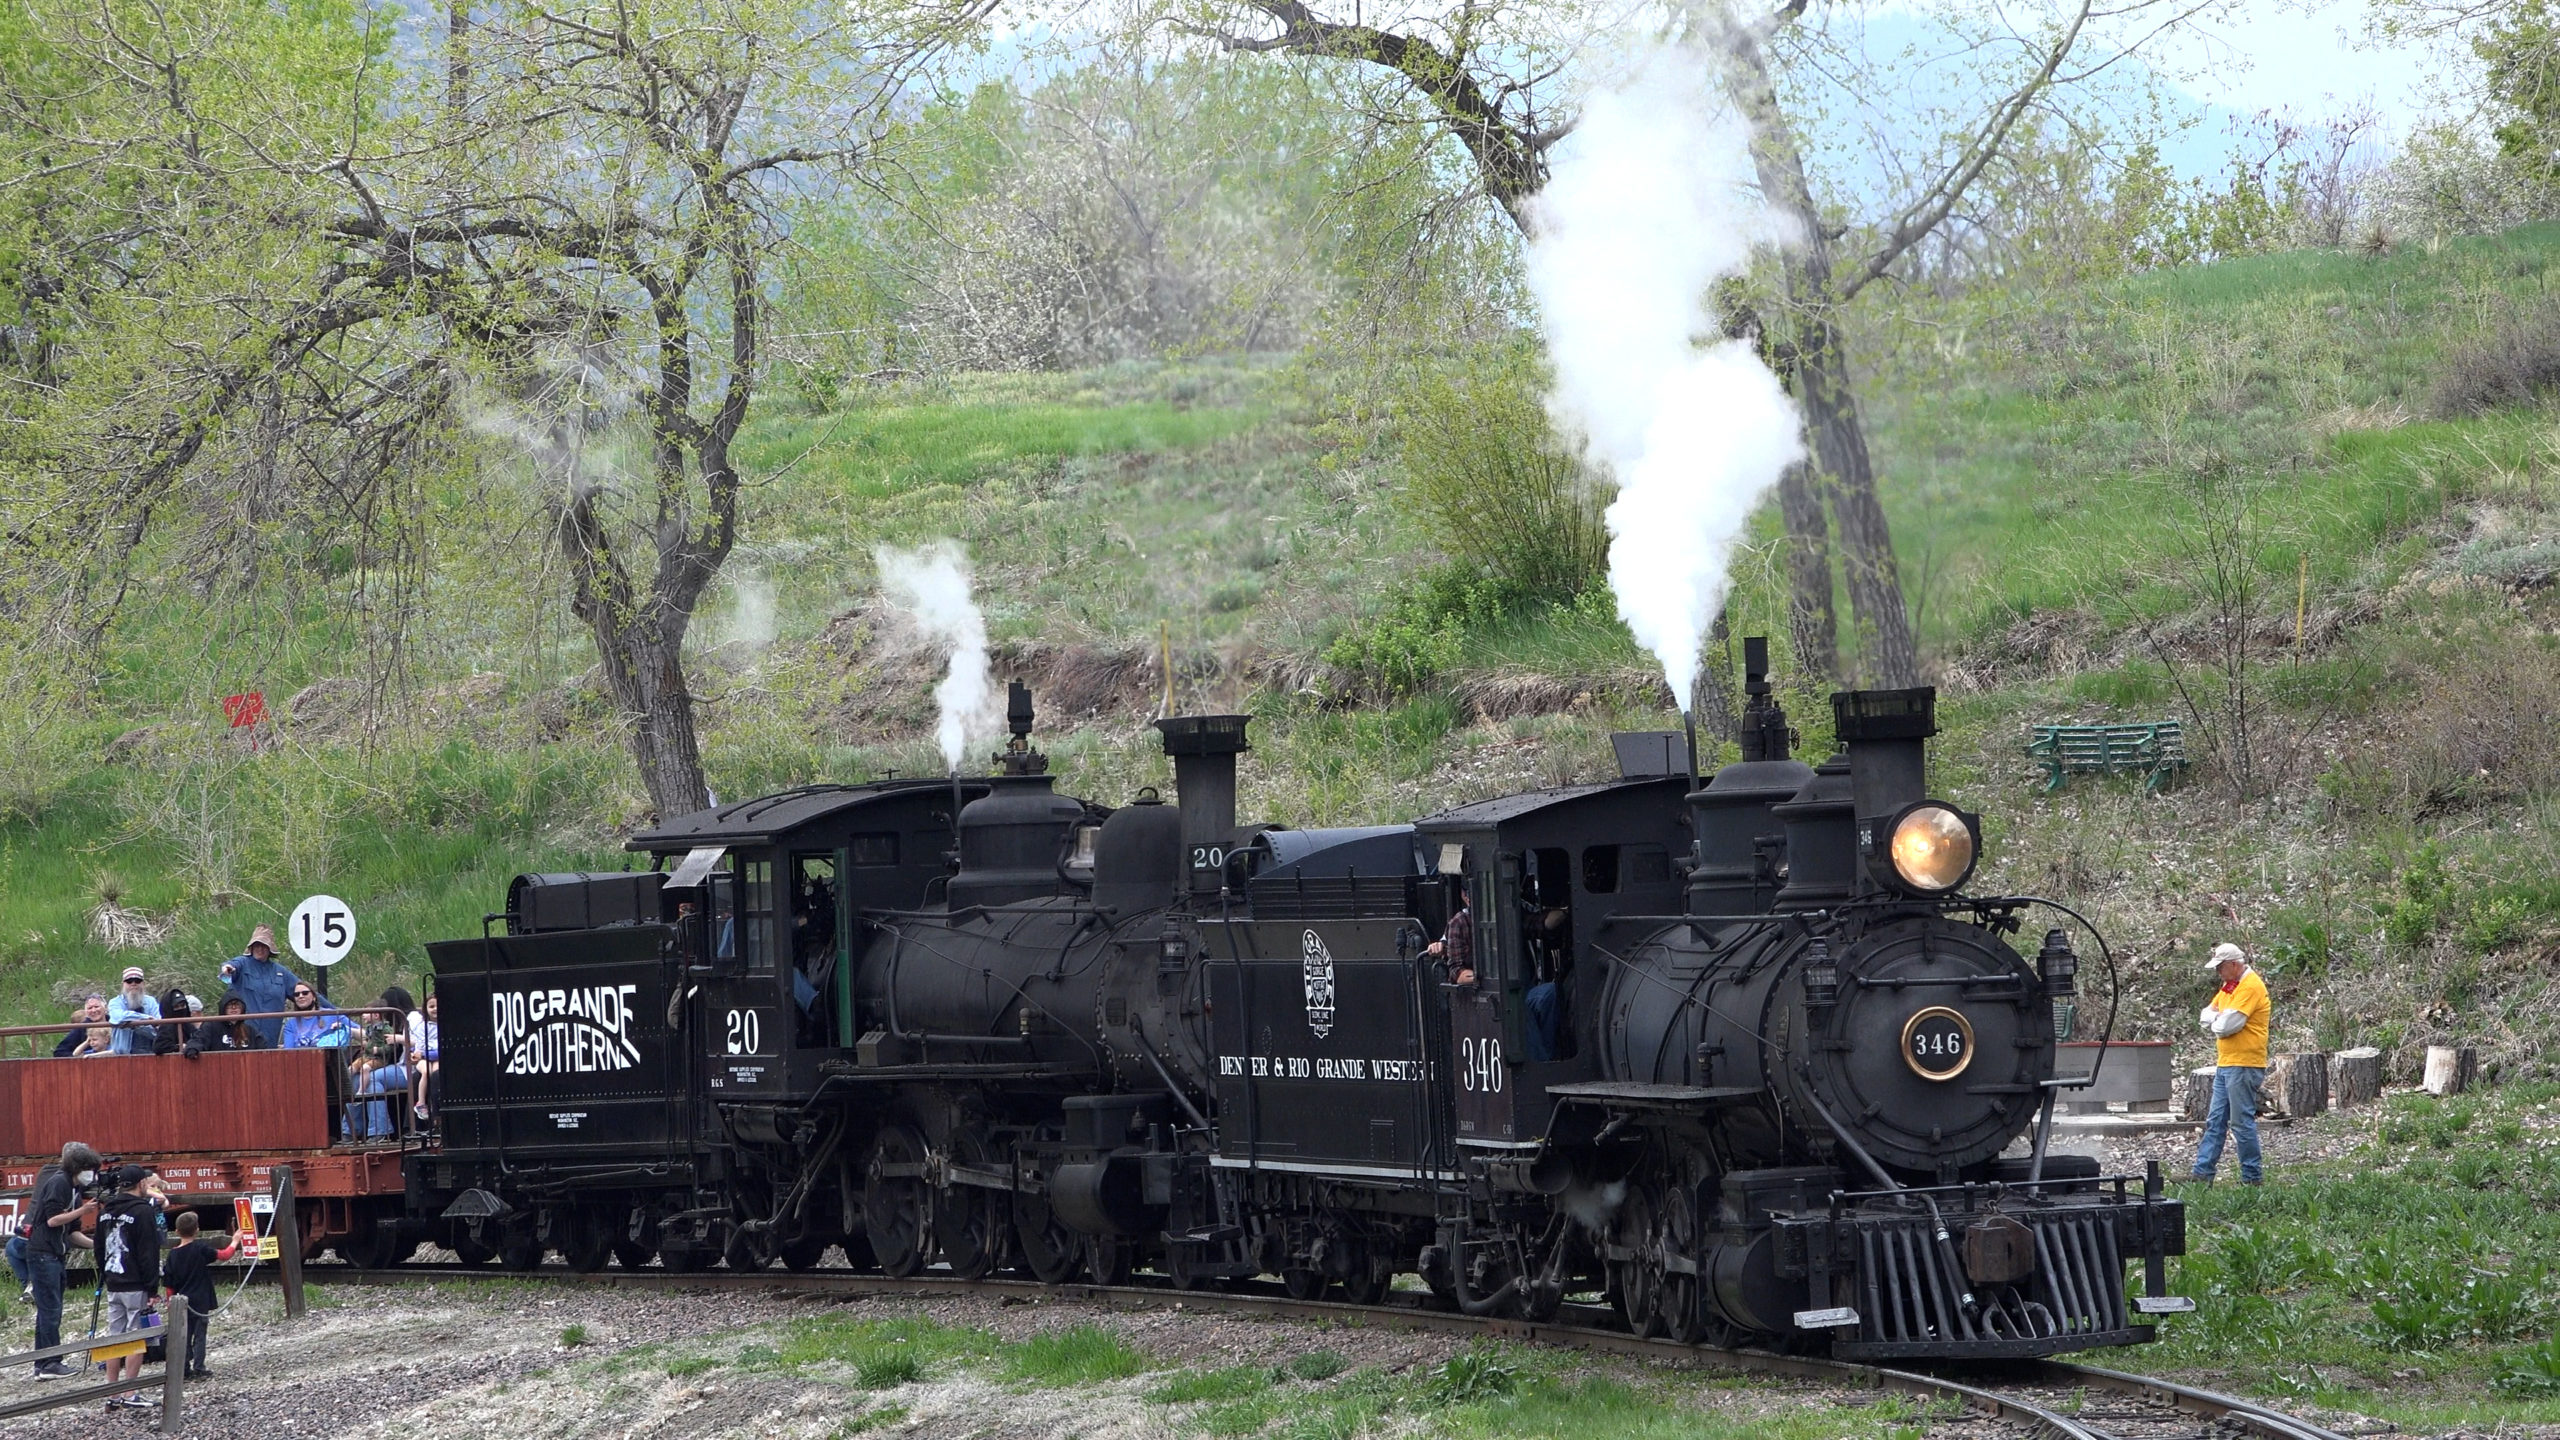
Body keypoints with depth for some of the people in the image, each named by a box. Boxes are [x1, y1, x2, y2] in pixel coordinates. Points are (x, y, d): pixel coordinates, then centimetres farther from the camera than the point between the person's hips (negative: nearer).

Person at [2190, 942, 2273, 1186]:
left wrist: (2214, 1022, 1)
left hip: (2243, 1066, -10)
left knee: (2242, 1122, -6)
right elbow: (2206, 1015, 18)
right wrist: (2219, 1019, -3)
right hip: (2225, 1064, 10)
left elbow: (2228, 1025, -20)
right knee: (2215, 1121, 8)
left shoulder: (2250, 987, -14)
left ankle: (2252, 1177, 0)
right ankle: (2203, 1173, 9)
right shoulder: (2230, 986, 18)